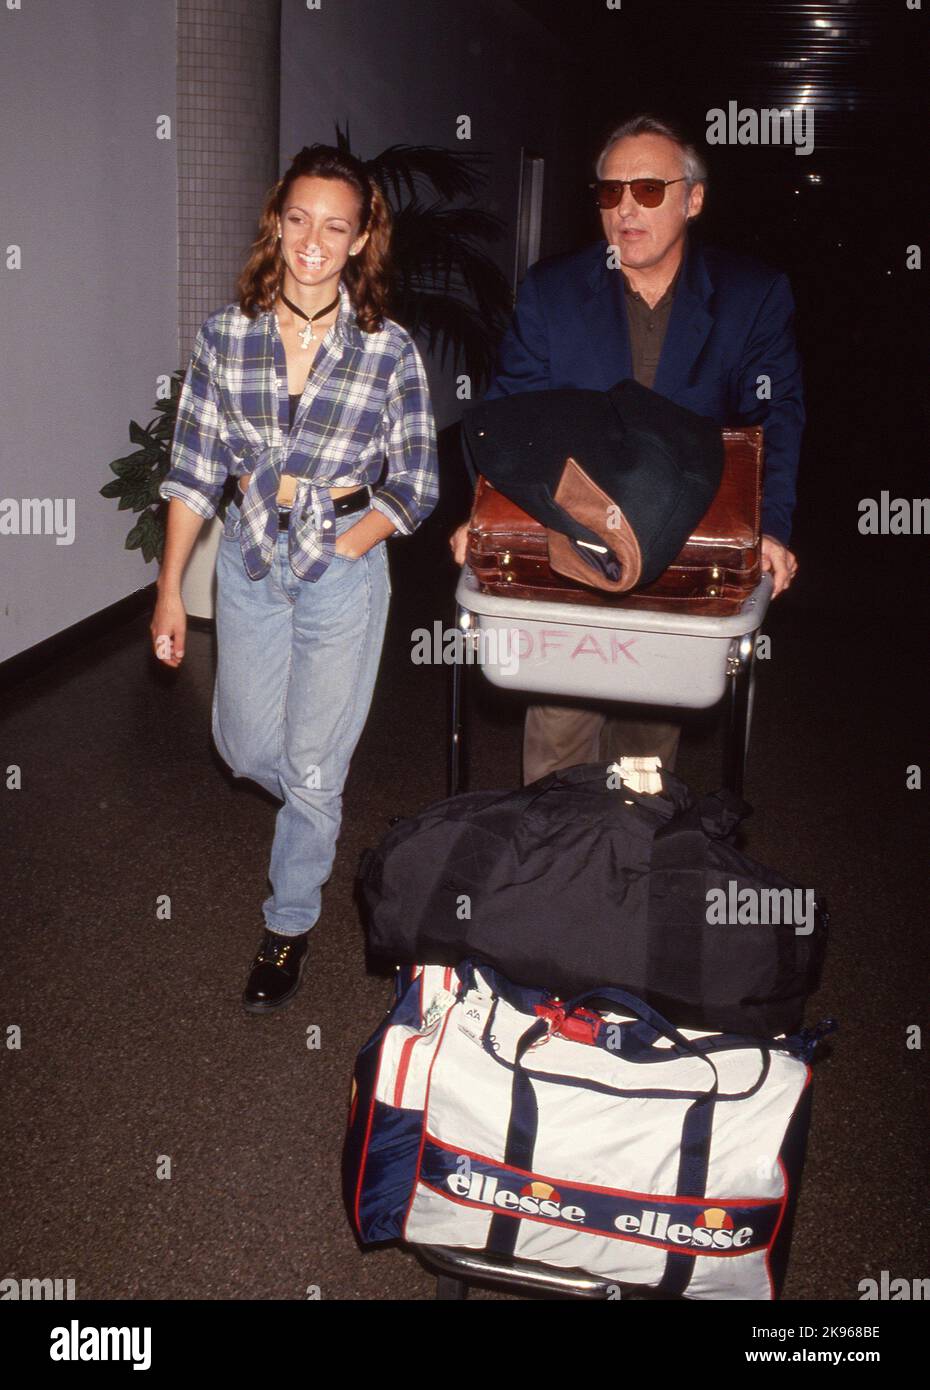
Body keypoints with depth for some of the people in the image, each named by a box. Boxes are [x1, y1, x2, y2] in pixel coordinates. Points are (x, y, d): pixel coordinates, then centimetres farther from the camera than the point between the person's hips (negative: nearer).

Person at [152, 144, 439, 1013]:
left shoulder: (389, 351, -10)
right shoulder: (225, 336, -4)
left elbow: (414, 488, -3)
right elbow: (194, 469, 1)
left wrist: (335, 553, -12)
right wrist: (170, 589, 0)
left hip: (344, 562, -3)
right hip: (248, 558, 3)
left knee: (314, 764, 5)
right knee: (246, 746, 15)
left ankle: (290, 925, 27)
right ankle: (317, 819, 49)